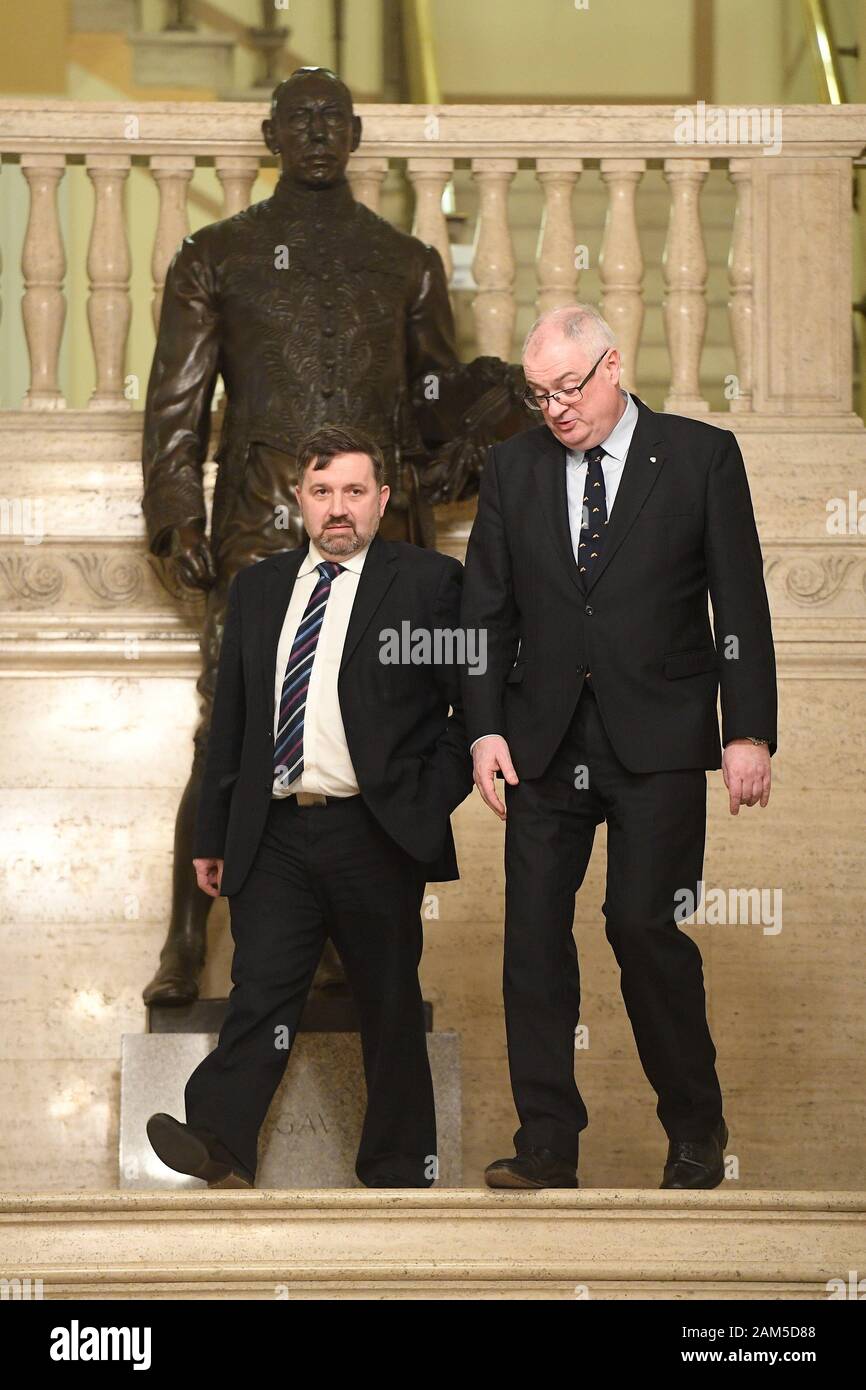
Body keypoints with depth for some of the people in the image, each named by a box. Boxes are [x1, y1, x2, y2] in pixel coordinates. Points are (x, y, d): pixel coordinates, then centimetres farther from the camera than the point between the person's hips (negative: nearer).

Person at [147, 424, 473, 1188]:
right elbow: (230, 720, 17)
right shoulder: (258, 587, 15)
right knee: (261, 990, -9)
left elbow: (472, 704, 1)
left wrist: (430, 804, -7)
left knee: (390, 1007, 5)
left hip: (375, 833, -3)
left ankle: (397, 1173, 12)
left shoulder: (429, 581, 1)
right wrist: (213, 833, 14)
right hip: (273, 832, 3)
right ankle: (218, 1144, -22)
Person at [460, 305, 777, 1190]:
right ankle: (547, 1143, 7)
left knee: (643, 921, -9)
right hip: (544, 742, 4)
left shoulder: (702, 456, 1)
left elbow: (740, 605, 0)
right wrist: (485, 726, 1)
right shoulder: (513, 468, 10)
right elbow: (485, 608, 11)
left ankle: (695, 1130, 8)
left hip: (657, 742, -3)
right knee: (534, 932, 0)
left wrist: (749, 732, -6)